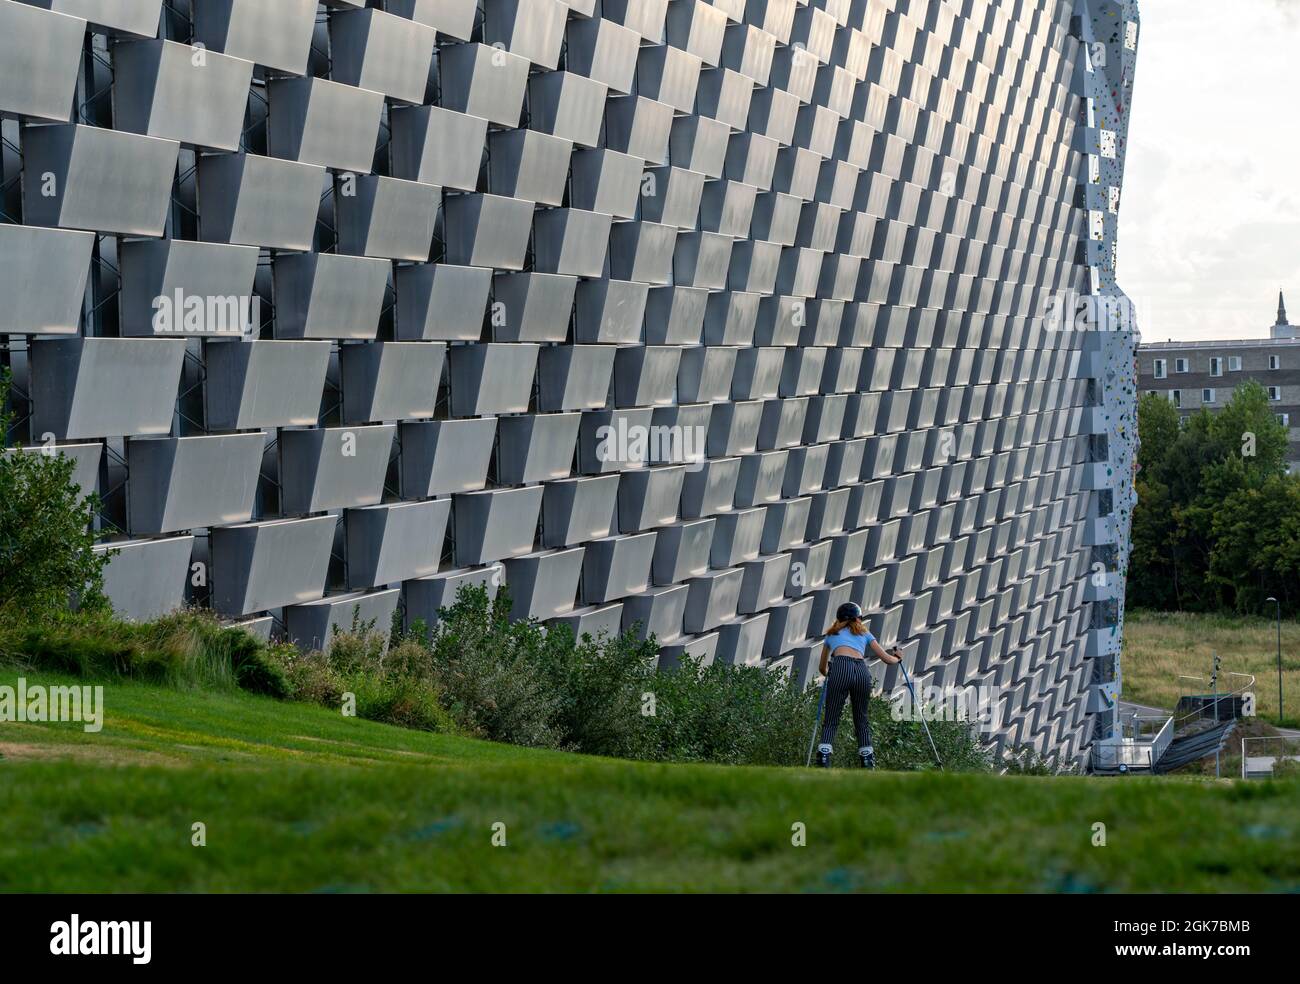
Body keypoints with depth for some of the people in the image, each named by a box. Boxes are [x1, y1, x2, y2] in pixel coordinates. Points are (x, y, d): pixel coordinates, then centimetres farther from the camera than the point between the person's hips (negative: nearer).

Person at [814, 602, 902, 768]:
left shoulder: (832, 633, 32)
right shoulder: (864, 633, 30)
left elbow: (822, 668, 43)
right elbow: (887, 658, 29)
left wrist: (828, 675, 65)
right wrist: (897, 658, 51)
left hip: (840, 669, -1)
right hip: (862, 671, 1)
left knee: (831, 720, 0)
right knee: (861, 719, 15)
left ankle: (823, 761, -16)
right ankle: (868, 763, 9)